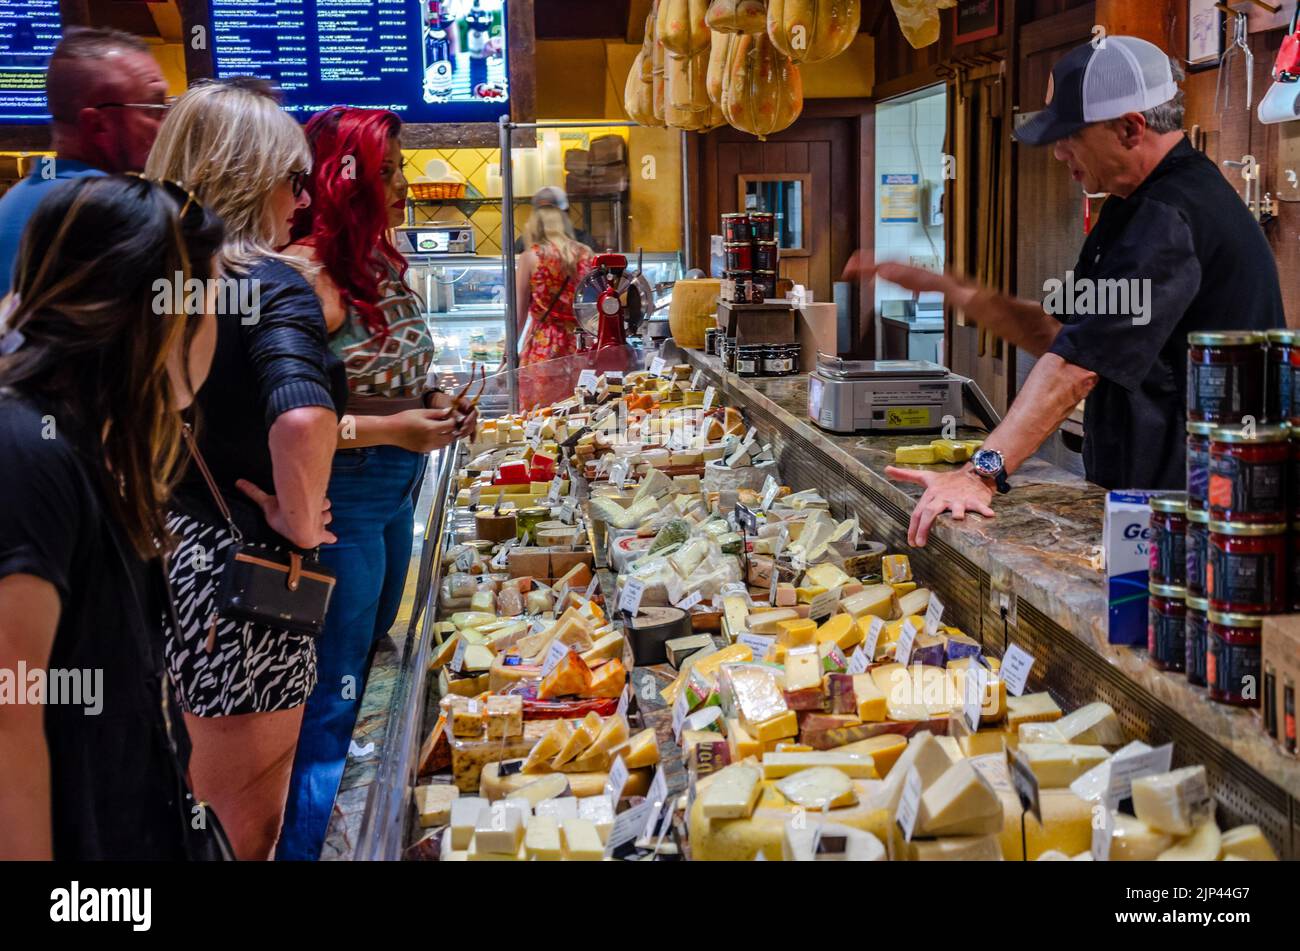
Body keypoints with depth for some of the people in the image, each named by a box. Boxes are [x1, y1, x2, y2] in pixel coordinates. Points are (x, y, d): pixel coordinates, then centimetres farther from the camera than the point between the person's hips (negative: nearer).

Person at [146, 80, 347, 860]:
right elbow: (302, 419, -36)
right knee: (243, 823, 10)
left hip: (157, 555, 7)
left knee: (184, 813, 25)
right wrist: (302, 523, -20)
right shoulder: (270, 283, -18)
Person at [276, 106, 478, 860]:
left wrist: (435, 406, 3)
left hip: (398, 488, 9)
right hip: (339, 497, -9)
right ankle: (308, 841, 17)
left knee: (374, 663, 22)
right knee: (335, 692, 2)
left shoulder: (385, 265, 6)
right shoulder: (310, 275, -21)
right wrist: (390, 429, -24)